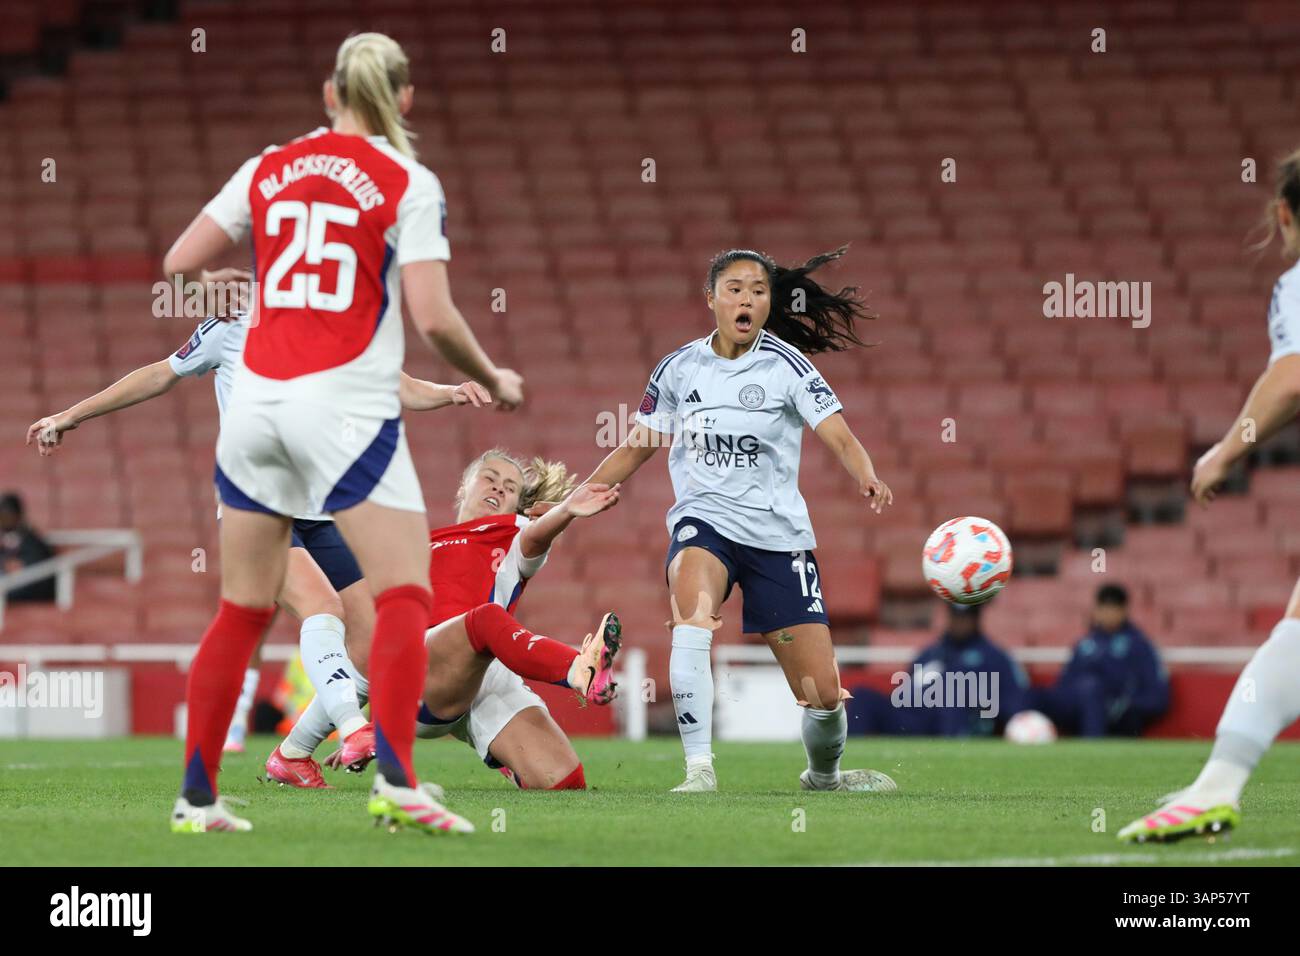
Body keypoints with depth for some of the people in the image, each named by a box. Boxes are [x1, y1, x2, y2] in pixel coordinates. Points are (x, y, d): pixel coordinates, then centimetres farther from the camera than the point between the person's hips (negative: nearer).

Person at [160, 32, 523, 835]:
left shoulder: (270, 169, 10)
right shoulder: (408, 183, -3)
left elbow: (180, 262, 10)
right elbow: (434, 316, -10)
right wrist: (494, 381, 6)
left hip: (256, 405, 5)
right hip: (346, 408, -5)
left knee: (243, 612, 12)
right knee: (405, 595, -3)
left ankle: (196, 797, 11)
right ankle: (396, 782, -19)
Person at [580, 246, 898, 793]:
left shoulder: (785, 364, -5)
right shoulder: (679, 369, 3)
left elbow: (841, 440, -15)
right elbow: (635, 450, 15)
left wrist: (867, 478, -37)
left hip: (778, 533, 0)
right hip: (704, 521, 0)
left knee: (824, 695, -2)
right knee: (692, 609, -36)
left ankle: (824, 773, 32)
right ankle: (699, 768, -34)